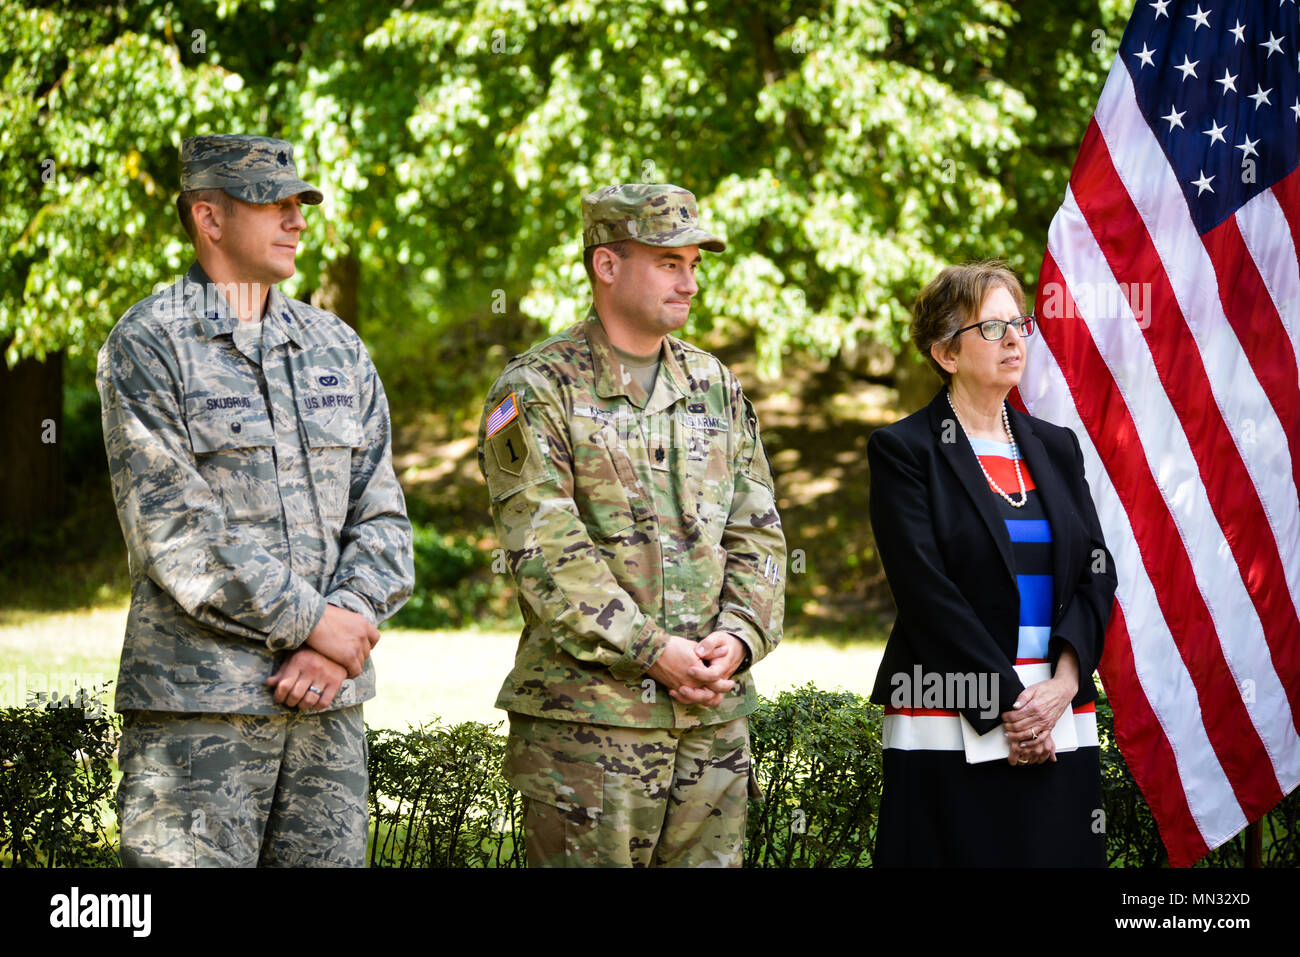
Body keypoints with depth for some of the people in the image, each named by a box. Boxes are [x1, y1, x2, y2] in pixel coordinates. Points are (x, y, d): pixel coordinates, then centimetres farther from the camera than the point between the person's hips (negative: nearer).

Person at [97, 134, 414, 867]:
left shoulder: (336, 348, 14)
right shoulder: (147, 346, -3)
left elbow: (381, 516, 10)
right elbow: (175, 529, -12)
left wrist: (337, 646, -6)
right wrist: (310, 622, -13)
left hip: (331, 698, 5)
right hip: (197, 700, -5)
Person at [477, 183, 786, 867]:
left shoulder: (716, 387, 15)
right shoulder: (536, 391, -4)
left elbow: (757, 533, 12)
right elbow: (545, 550, -13)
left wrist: (738, 636, -6)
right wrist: (651, 651, -18)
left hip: (715, 711, 5)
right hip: (584, 714, -5)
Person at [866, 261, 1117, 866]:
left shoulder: (1057, 448, 15)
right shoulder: (905, 451, -1)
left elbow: (1096, 573, 8)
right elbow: (927, 591, -9)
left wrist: (1063, 682, -8)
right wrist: (1008, 705, -13)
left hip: (1062, 726, 5)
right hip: (952, 731, -5)